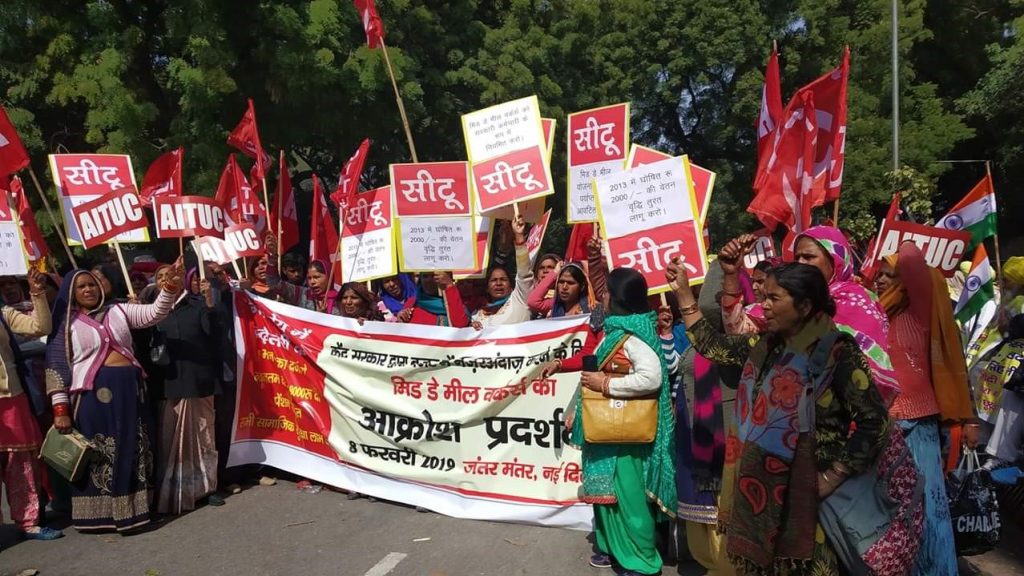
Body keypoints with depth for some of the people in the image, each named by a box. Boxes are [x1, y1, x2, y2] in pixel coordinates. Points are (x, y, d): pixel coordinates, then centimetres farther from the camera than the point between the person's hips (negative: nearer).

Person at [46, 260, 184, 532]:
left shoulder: (118, 311, 10)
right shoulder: (66, 321, 3)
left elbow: (154, 313, -1)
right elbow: (56, 365, 0)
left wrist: (170, 286, -19)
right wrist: (61, 408, -6)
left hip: (129, 390, 3)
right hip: (93, 394, -3)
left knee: (132, 451, 8)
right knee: (97, 455, 3)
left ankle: (131, 507, 19)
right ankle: (98, 514, 14)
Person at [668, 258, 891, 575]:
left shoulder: (837, 353, -15)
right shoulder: (765, 346, 5)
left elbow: (874, 420, -17)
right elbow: (714, 347, 13)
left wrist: (833, 477, -17)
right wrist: (683, 292, 9)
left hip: (807, 492, -6)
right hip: (762, 489, 6)